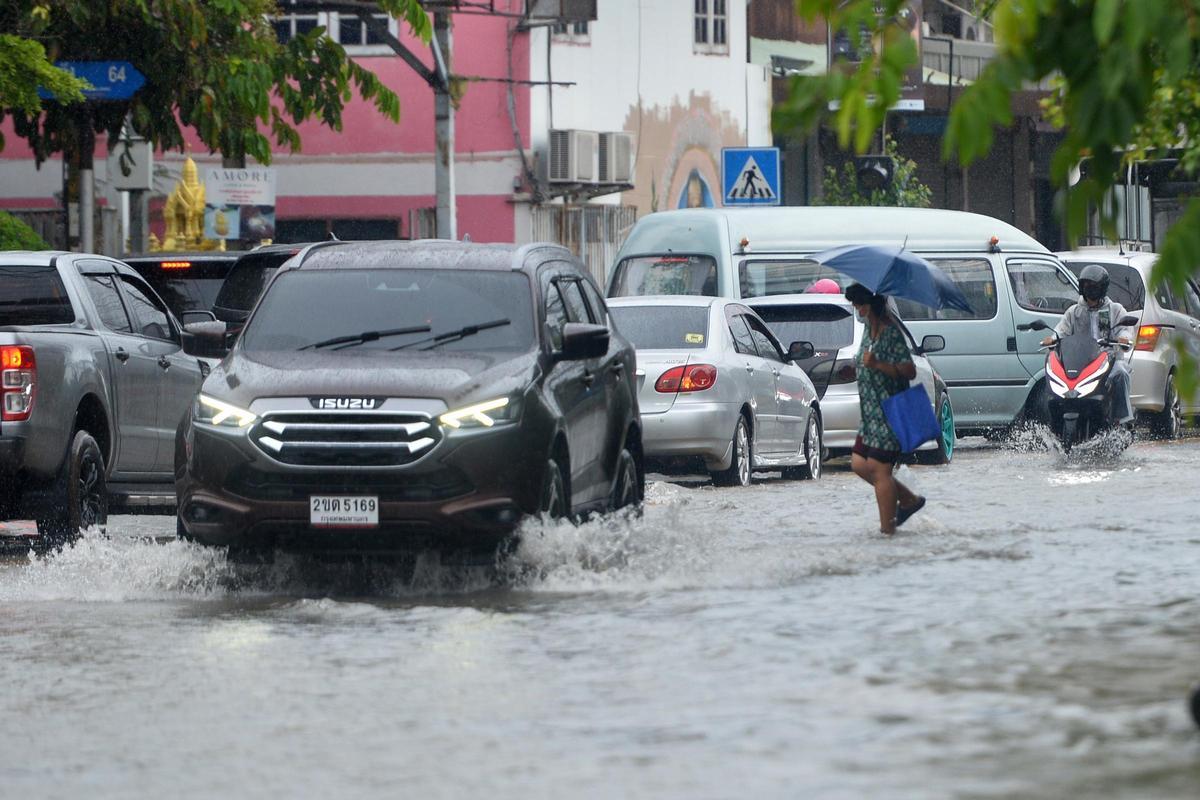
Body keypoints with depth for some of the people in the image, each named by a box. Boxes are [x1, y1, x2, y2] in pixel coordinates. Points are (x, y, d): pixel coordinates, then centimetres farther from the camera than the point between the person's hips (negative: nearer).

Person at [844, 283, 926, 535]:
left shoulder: (891, 334, -17)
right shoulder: (869, 329, 10)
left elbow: (909, 371, -23)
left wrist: (877, 365, -30)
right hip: (871, 412, 10)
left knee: (879, 469, -8)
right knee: (860, 464, 10)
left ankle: (887, 528, -1)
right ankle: (909, 500, 24)